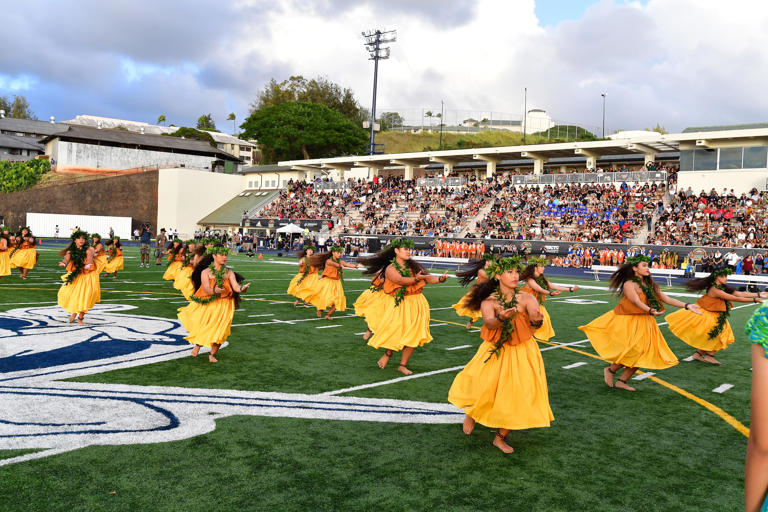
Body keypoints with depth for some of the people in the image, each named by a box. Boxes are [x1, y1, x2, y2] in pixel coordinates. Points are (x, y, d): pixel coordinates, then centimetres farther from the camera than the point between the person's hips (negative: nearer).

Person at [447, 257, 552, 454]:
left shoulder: (526, 299, -6)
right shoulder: (488, 301, -7)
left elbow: (536, 317, -24)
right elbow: (489, 323, -25)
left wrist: (536, 321, -49)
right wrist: (501, 318, -48)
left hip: (522, 354, 1)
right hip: (494, 352, -1)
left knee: (519, 395, -5)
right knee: (483, 386, -14)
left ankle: (500, 437, 18)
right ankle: (471, 413, 23)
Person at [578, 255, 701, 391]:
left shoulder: (650, 285, 10)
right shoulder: (629, 284, -13)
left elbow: (667, 299, 7)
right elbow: (637, 302, -26)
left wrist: (687, 306, -2)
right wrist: (651, 311, -43)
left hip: (645, 323, 8)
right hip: (629, 323, -7)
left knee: (642, 354, 3)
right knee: (632, 352, -14)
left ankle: (621, 381, 15)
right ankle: (610, 370, 11)